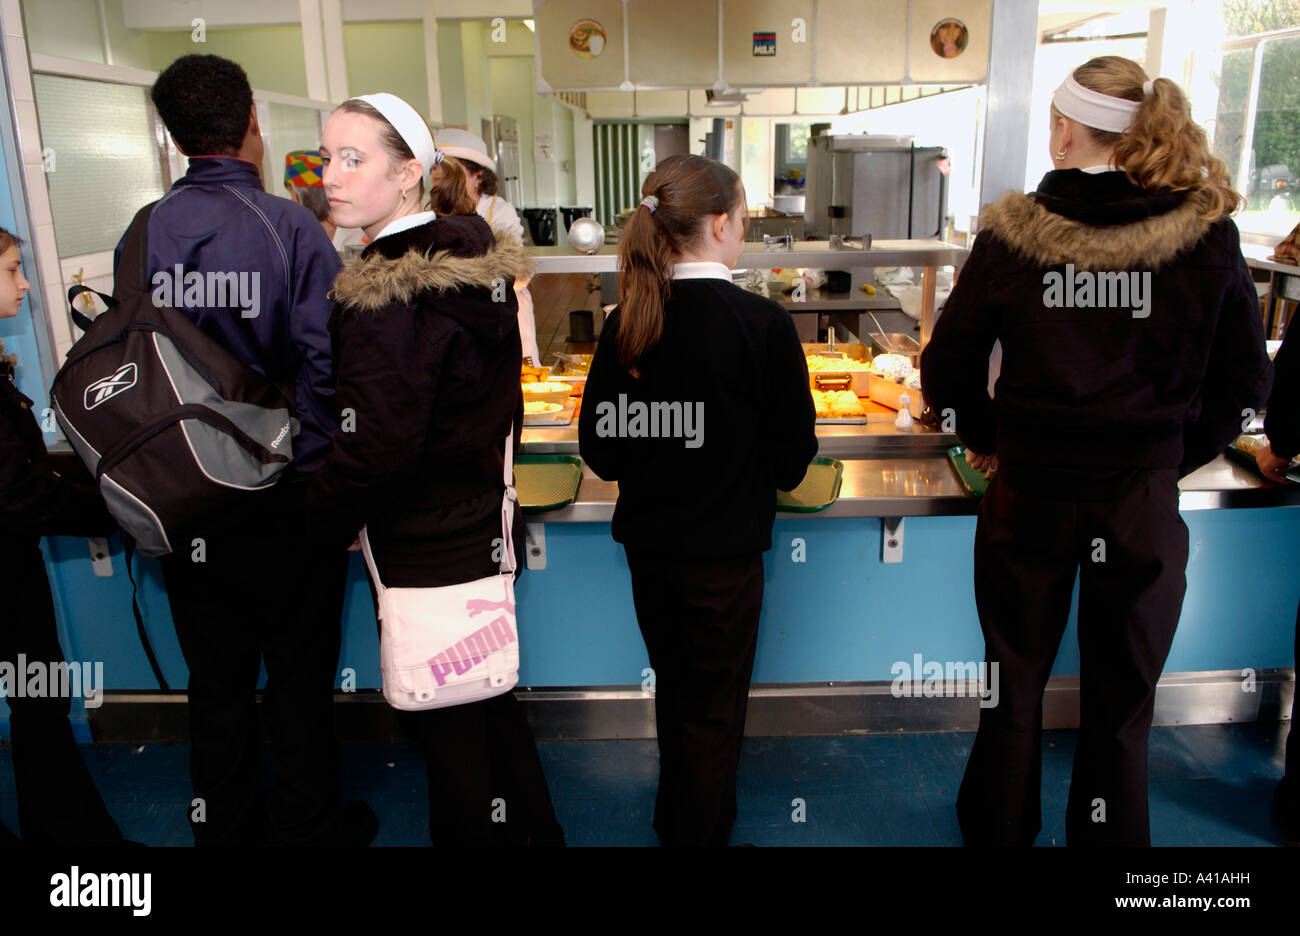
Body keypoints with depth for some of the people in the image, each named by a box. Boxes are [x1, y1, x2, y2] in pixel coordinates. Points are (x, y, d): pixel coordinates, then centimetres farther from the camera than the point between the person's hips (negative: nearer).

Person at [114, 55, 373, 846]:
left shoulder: (141, 236, -1)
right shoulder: (291, 228, -13)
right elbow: (328, 362, -19)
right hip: (290, 498, -3)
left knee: (216, 680, 17)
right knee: (299, 675, 12)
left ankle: (227, 827, 34)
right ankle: (310, 826, 28)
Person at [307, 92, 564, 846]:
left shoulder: (384, 298, -23)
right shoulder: (478, 266, 4)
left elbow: (376, 449, -23)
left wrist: (327, 521, -5)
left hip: (425, 552, -9)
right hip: (486, 528, 9)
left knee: (450, 736, 9)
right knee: (493, 705, 24)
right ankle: (535, 829, 42)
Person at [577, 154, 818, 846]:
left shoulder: (626, 321, -7)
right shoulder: (762, 323, -17)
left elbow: (598, 445, -1)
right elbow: (792, 454, -11)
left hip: (646, 542, 5)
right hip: (723, 546, -4)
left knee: (675, 689, 25)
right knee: (715, 706, 15)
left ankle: (676, 819, 44)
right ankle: (701, 828, 31)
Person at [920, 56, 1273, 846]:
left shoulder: (1011, 235, -9)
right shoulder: (1207, 235, -6)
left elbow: (946, 373, -4)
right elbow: (1245, 380, 0)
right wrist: (1173, 455, 12)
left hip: (1029, 493, 0)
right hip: (1143, 499, 0)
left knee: (1014, 687, 19)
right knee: (1121, 705, 16)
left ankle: (998, 829, 39)